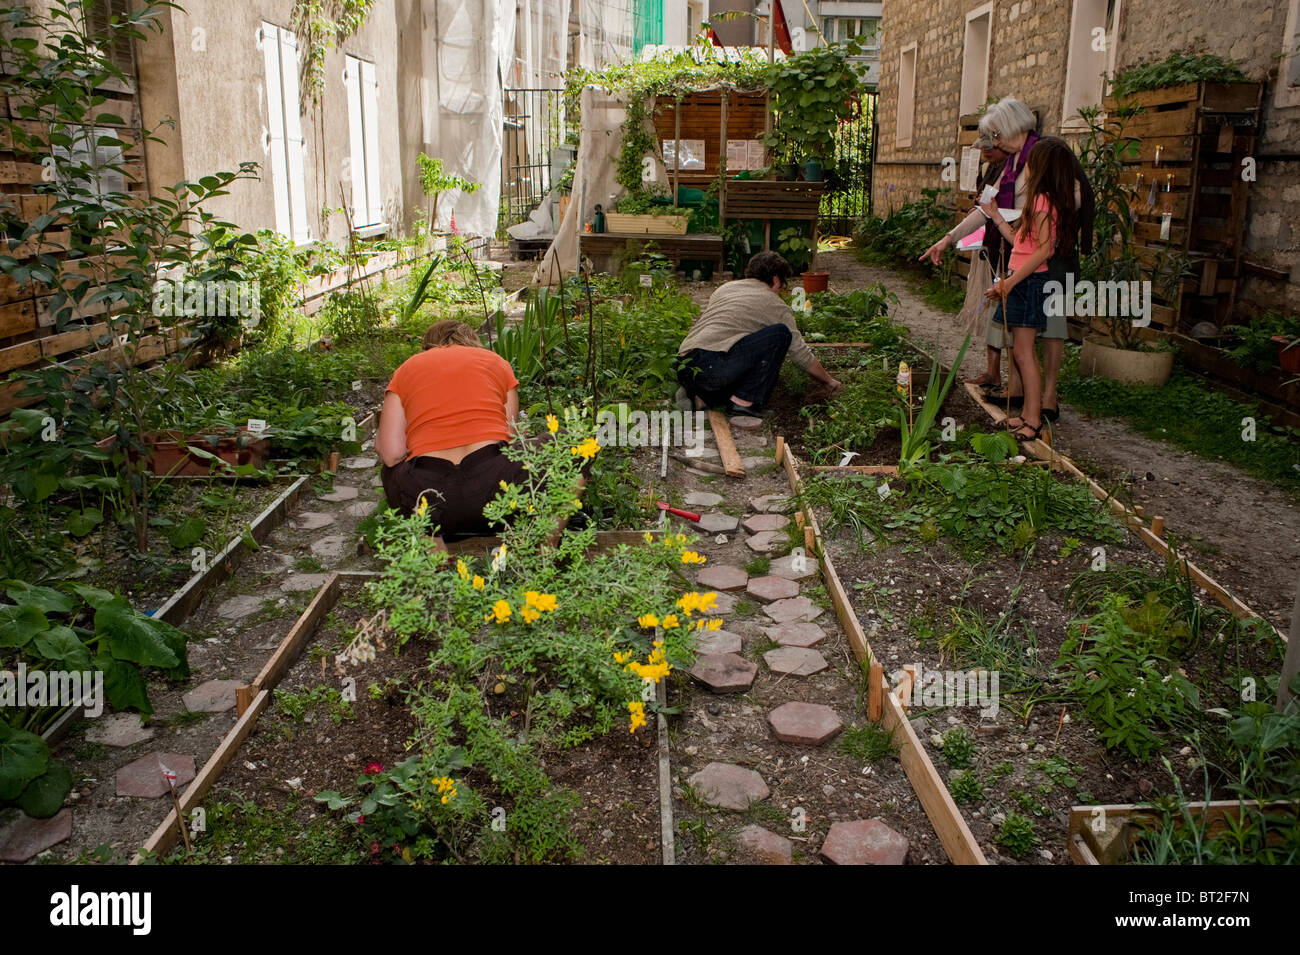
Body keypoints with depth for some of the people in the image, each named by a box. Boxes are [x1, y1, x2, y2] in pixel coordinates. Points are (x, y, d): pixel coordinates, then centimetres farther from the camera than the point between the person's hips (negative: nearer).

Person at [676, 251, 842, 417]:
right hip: (713, 365, -8)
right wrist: (829, 381, 31)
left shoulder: (725, 287, 27)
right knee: (781, 333, 0)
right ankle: (744, 400, -3)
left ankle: (704, 397, 6)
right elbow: (802, 354, 15)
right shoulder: (776, 305, 10)